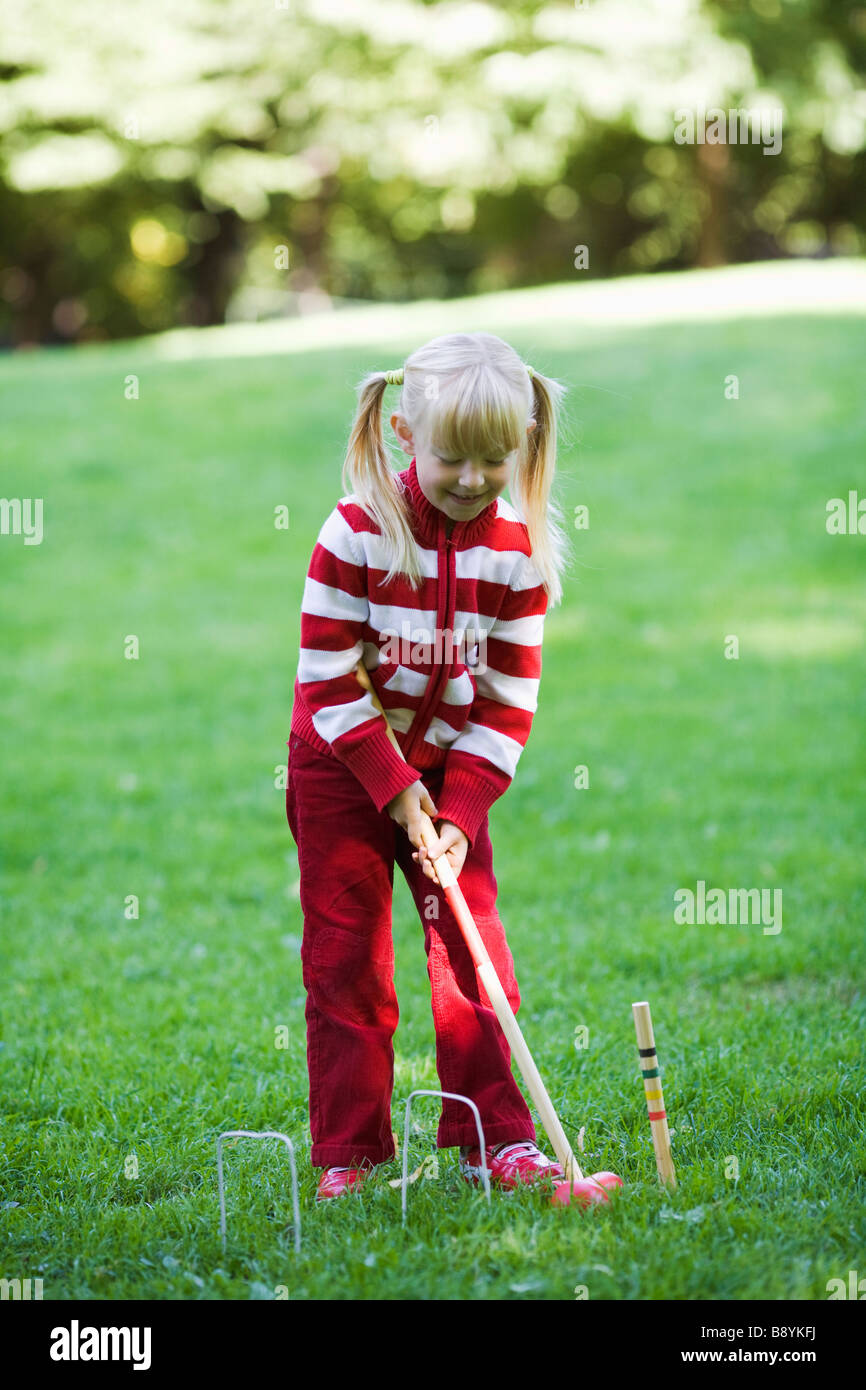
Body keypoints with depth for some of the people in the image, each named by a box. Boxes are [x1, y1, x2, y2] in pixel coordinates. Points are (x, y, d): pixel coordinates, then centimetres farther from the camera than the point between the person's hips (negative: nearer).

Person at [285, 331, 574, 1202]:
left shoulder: (519, 550, -10)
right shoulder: (357, 533, -20)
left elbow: (508, 700, -7)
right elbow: (327, 684, -18)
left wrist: (461, 811, -15)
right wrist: (396, 789, -19)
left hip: (448, 765, 3)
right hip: (343, 768, -3)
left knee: (473, 948, 2)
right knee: (345, 958, 0)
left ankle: (494, 1136, 12)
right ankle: (349, 1152, 7)